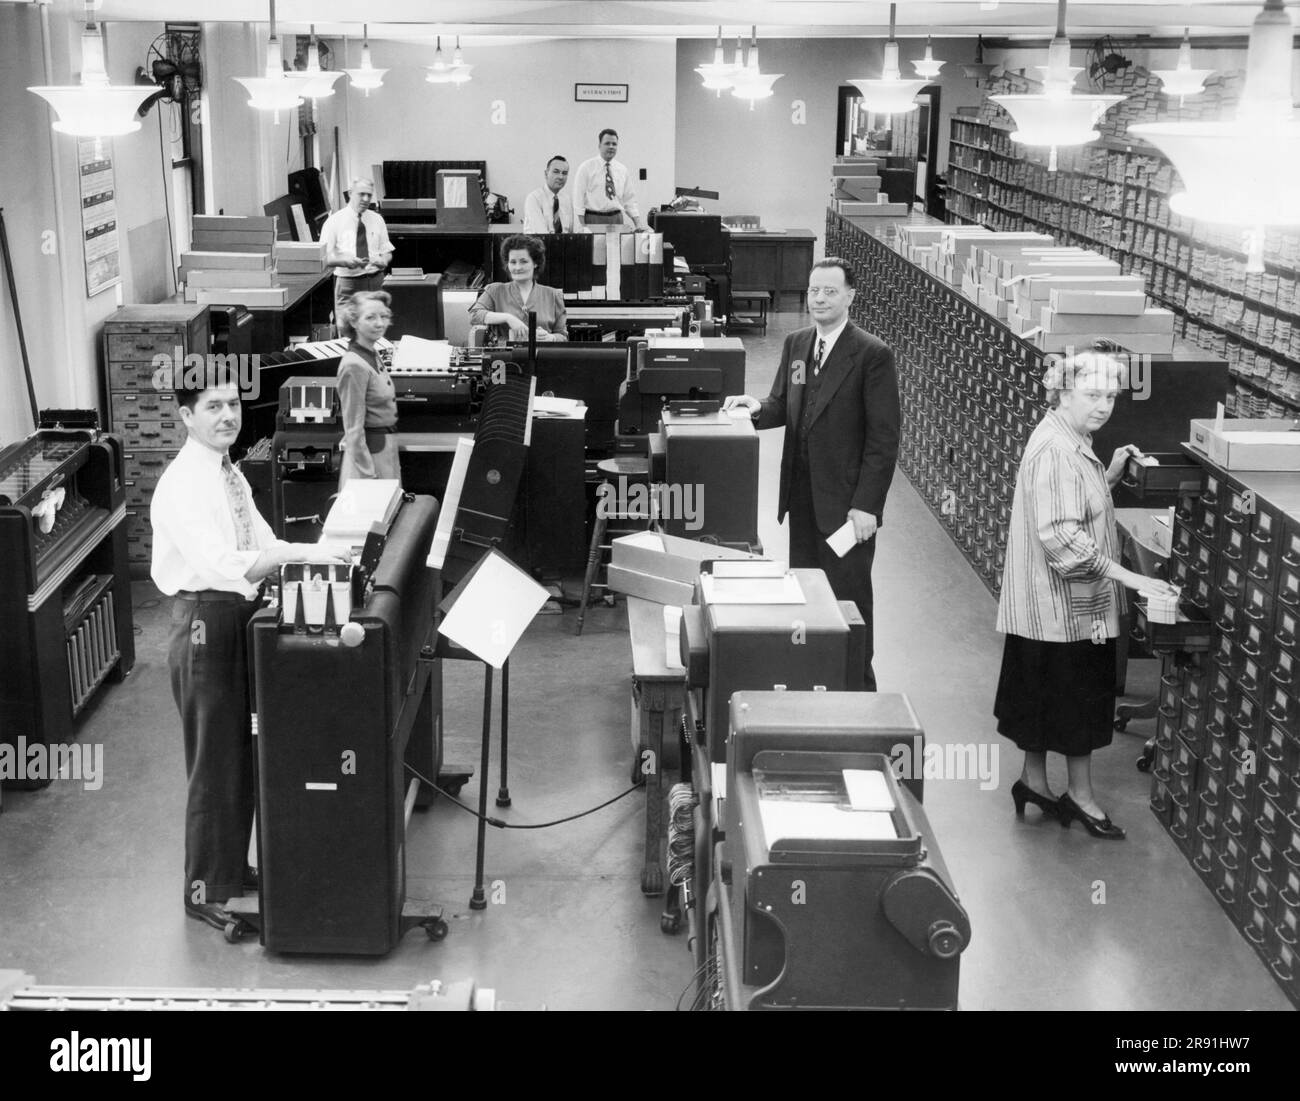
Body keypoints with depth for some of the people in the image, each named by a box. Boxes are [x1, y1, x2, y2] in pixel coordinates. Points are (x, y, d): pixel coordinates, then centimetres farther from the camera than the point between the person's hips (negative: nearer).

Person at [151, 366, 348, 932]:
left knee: (245, 754, 19)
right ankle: (206, 891, 17)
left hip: (242, 617, 9)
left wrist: (308, 554, -6)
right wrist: (296, 553, -37)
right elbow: (221, 564, -32)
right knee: (215, 762, 2)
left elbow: (258, 542, 10)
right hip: (207, 624, -9)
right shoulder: (182, 485, -21)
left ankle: (235, 870, 36)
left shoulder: (229, 474, 9)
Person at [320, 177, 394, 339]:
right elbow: (325, 257, -6)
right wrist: (345, 261, -25)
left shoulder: (376, 219, 11)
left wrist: (384, 260, -11)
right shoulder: (335, 221, -1)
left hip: (375, 281, 3)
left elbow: (387, 252, 14)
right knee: (346, 334, -7)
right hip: (348, 282, -3)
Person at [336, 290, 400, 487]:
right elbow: (354, 428, -20)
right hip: (370, 451, -9)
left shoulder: (372, 356, 8)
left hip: (386, 447, 9)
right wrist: (369, 474, -21)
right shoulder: (354, 365, -20)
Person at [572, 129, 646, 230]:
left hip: (617, 219, 3)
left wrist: (638, 224, 1)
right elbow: (578, 199, -4)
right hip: (593, 220, -3)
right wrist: (583, 228, -13)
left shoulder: (622, 169, 12)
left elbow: (629, 200, 13)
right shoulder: (586, 167, 0)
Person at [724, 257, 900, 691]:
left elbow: (884, 439, -12)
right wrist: (758, 408, -4)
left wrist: (866, 505, -16)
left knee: (848, 601, 1)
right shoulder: (795, 344, 10)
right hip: (802, 496, 6)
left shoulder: (872, 355, -11)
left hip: (846, 503, -6)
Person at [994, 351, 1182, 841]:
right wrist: (1128, 576, -29)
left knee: (1046, 696, 18)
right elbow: (1061, 535, -29)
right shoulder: (1054, 451, -23)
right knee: (1078, 695, 2)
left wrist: (1110, 475, 6)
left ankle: (1034, 780, 30)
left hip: (1065, 600, 10)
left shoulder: (1072, 443, 9)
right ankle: (1080, 795, 15)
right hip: (1062, 603, -10)